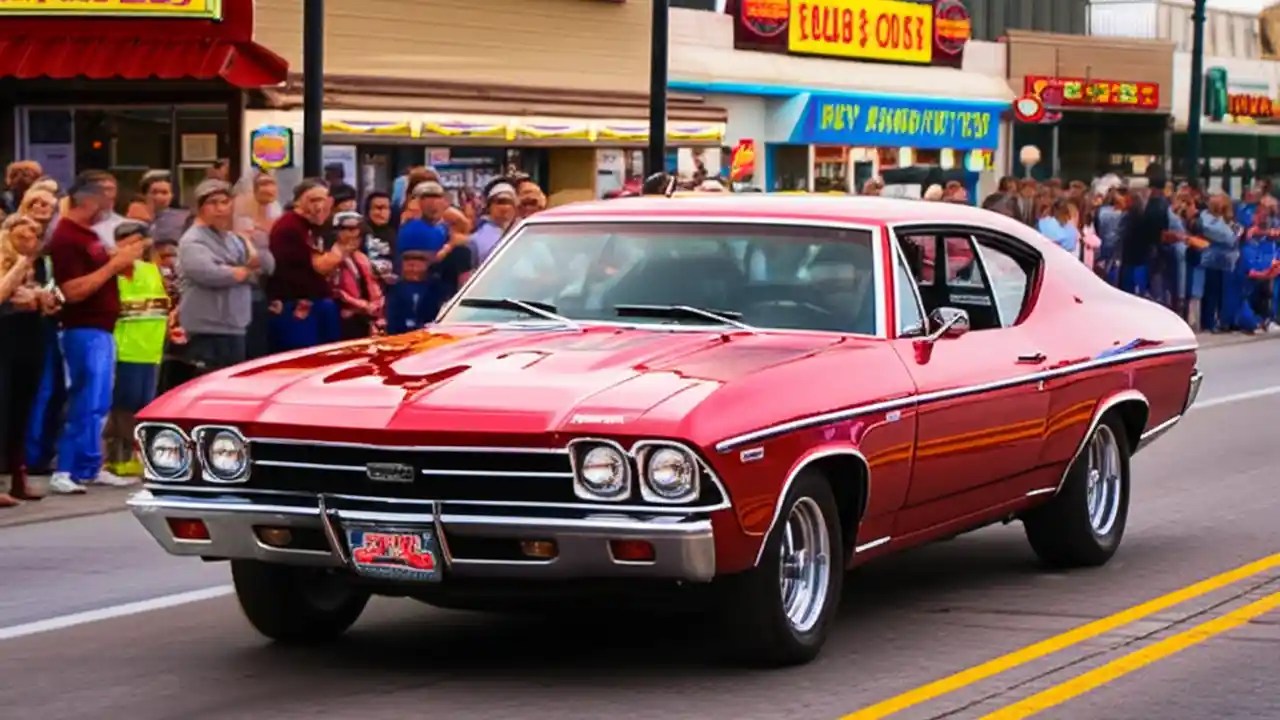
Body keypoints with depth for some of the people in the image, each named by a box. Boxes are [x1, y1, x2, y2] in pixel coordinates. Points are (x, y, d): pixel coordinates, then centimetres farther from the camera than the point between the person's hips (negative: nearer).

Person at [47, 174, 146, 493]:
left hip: (102, 329, 10)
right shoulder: (66, 239, -17)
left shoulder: (88, 233, 14)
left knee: (98, 405, 13)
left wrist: (120, 258, 7)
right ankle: (65, 472, -9)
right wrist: (114, 264, -22)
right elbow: (73, 291, -23)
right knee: (86, 404, -10)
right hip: (84, 331, -10)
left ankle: (91, 468, 19)